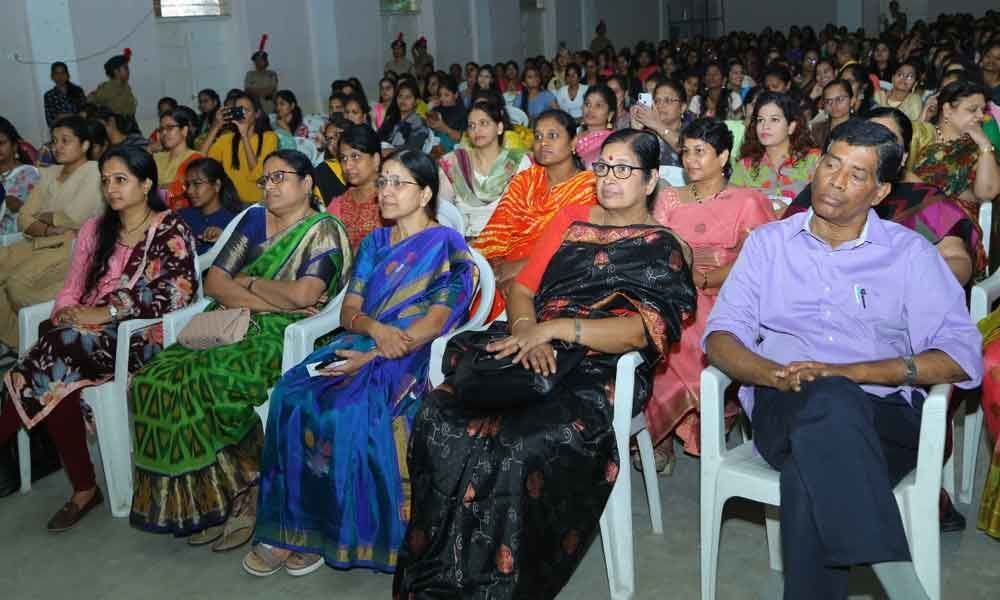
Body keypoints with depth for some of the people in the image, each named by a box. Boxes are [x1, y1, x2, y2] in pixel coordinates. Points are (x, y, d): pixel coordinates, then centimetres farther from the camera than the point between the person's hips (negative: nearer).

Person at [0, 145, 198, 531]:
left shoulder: (171, 231, 2)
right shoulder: (95, 229, 21)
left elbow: (177, 292, -11)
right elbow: (71, 290, 19)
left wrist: (107, 312, -17)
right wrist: (66, 314, -7)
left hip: (140, 336, -5)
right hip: (86, 332, 5)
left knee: (56, 349, -32)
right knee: (57, 378, -30)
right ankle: (83, 488, -22)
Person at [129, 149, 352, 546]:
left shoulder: (324, 231, 1)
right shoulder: (253, 220, 18)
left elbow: (302, 295, -15)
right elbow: (214, 282, 8)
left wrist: (247, 282, -1)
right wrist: (273, 300, -5)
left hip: (281, 337, -6)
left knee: (211, 382, -31)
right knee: (157, 378, -19)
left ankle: (237, 491, -10)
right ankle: (203, 501, -12)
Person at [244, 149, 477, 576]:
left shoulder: (447, 245, 1)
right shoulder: (374, 243, 20)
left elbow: (437, 320, -11)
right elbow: (349, 311, 12)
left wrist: (374, 355, -21)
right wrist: (375, 327, -13)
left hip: (410, 356, -5)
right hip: (357, 345, 5)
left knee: (345, 409, -32)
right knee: (291, 396, -23)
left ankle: (322, 530, -16)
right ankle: (289, 527, -17)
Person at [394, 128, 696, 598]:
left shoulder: (662, 250, 7)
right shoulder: (570, 220, 22)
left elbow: (641, 330, -9)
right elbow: (522, 287, 16)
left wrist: (552, 328, -19)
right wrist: (526, 332, -7)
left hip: (598, 371, -4)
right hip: (534, 358, 5)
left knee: (524, 450, -34)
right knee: (439, 418, -23)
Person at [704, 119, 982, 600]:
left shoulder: (909, 252, 10)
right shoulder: (768, 243, 15)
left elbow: (961, 355, 0)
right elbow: (720, 335, 6)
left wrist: (850, 373, -14)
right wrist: (776, 374, -16)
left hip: (884, 415, -1)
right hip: (782, 409, 1)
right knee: (827, 401, -37)